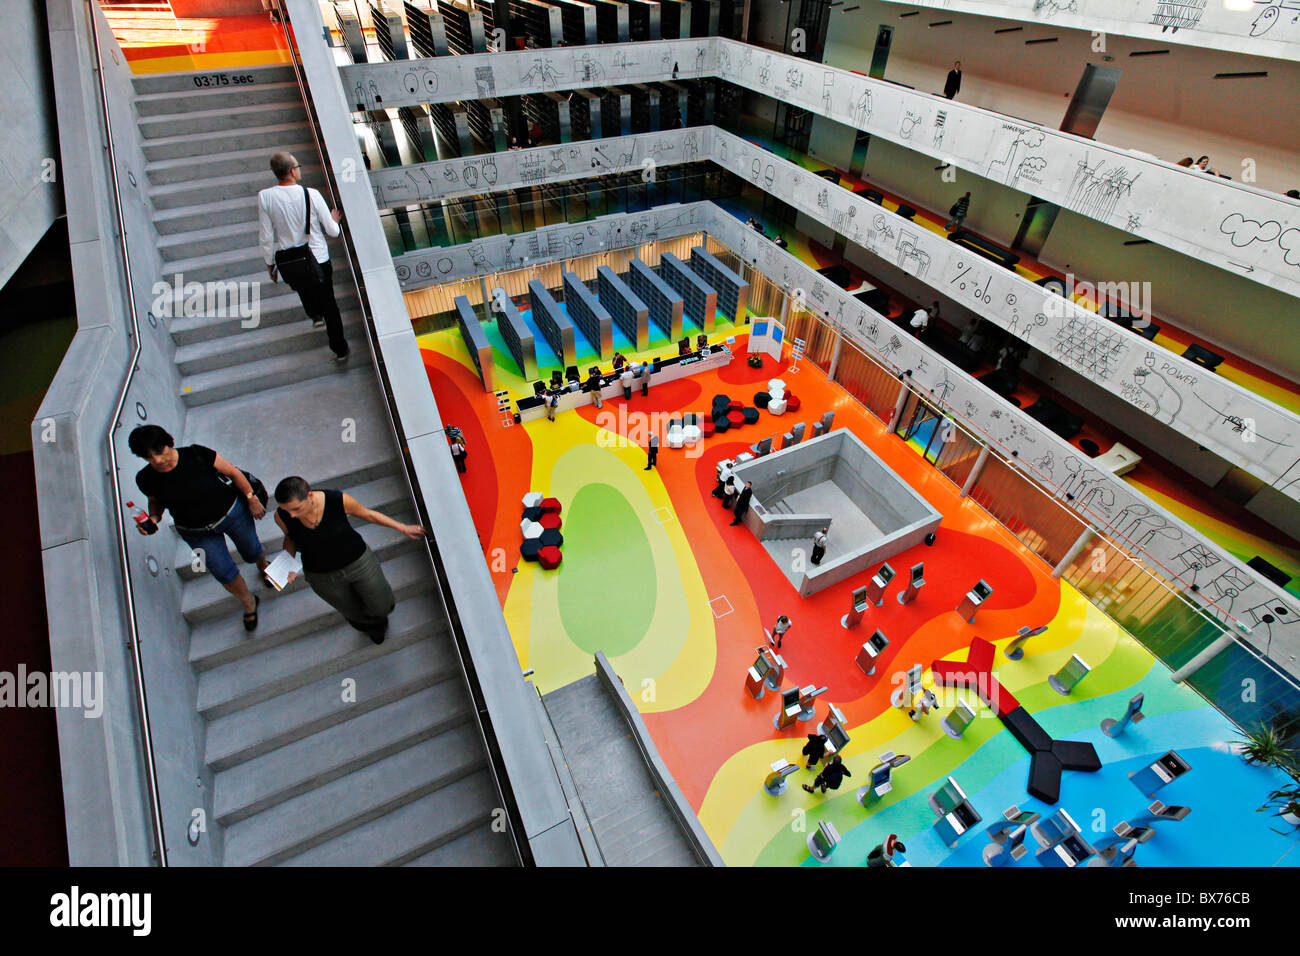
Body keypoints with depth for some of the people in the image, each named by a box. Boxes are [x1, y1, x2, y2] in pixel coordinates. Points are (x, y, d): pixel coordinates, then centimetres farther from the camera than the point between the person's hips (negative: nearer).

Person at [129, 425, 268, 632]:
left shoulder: (196, 454, -26)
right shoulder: (146, 479, -17)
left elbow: (233, 472, -14)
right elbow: (155, 501, 5)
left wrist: (252, 498, -10)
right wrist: (153, 517, -16)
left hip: (232, 512, -2)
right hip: (198, 533, 2)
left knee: (252, 552, 20)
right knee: (225, 574, 5)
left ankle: (263, 564, 59)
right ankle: (249, 603, 35)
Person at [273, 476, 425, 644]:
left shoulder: (339, 500, -30)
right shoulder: (281, 516, -23)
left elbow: (367, 514, -11)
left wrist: (402, 528, -5)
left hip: (359, 563, -2)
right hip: (322, 577, 2)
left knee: (382, 607, 16)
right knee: (353, 613, 26)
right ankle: (373, 626, 62)